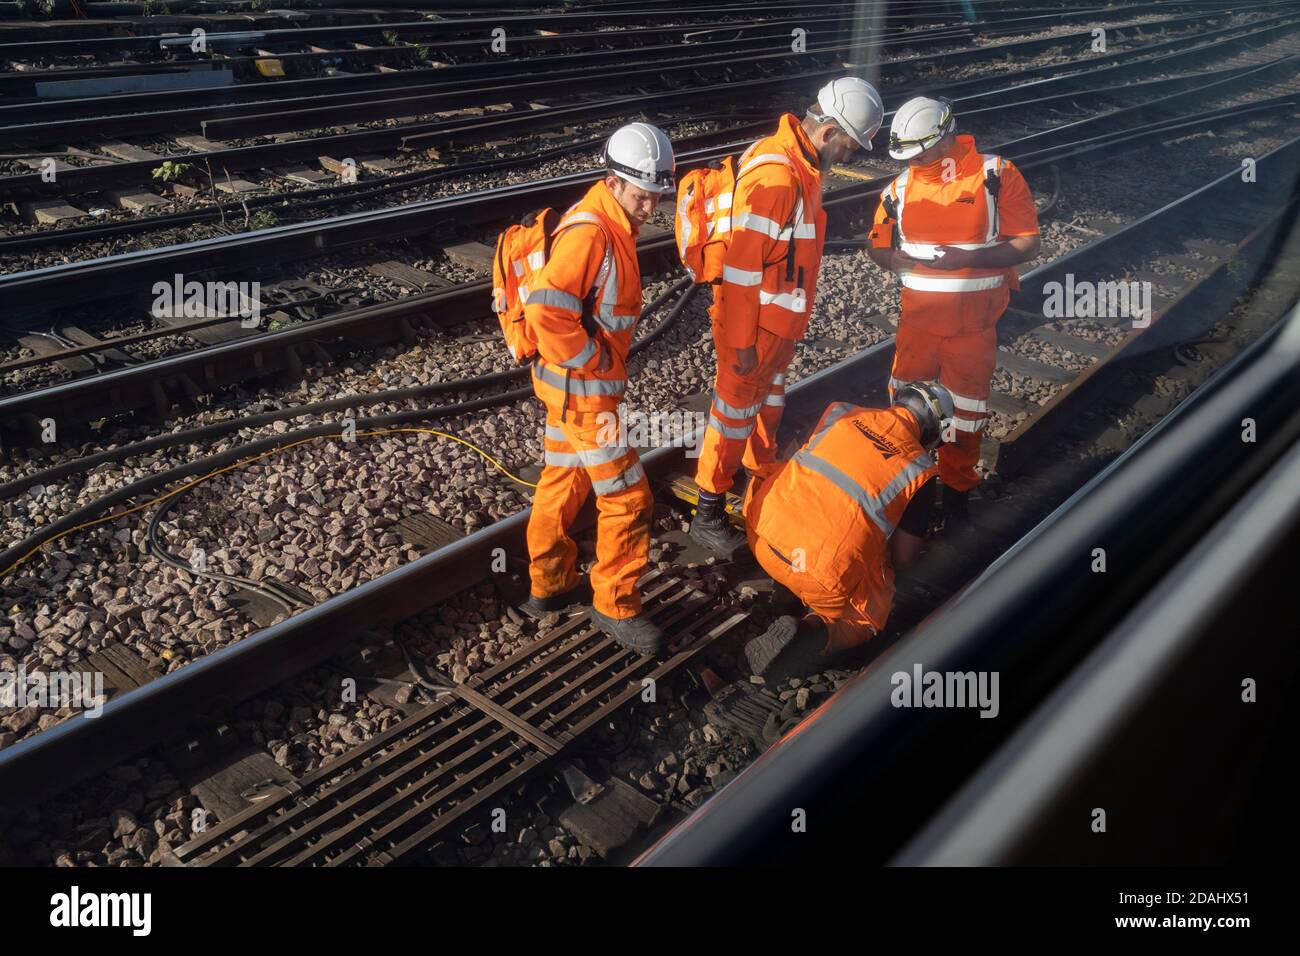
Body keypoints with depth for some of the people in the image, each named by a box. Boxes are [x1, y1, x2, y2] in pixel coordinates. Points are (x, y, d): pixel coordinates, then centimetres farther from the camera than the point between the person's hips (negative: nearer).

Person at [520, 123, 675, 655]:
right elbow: (545, 310, -33)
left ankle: (550, 586, 34)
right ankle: (615, 606, 14)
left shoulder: (611, 226, 9)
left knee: (562, 484, 19)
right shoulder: (590, 233, -23)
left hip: (571, 388, 10)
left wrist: (606, 357, 13)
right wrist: (593, 360, -22)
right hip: (584, 392, -10)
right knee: (627, 498, -1)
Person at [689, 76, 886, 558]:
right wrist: (743, 341, -22)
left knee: (768, 403, 23)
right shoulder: (775, 175, -26)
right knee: (736, 411, 2)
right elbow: (741, 265, -26)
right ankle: (708, 514, 16)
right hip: (755, 324, -9)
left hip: (781, 322, 9)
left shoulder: (802, 164, 6)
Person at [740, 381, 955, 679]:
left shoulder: (841, 412, 10)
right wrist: (886, 570, 30)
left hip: (762, 534, 3)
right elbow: (903, 557, 6)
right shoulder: (919, 469, 2)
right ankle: (815, 636, -5)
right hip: (822, 580, -3)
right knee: (868, 618, 26)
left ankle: (787, 588, 21)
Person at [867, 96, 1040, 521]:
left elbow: (1027, 245, -11)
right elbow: (878, 247, 6)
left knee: (965, 410, 11)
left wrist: (967, 258, -25)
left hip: (974, 320, -3)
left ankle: (956, 486, 29)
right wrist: (906, 260, -18)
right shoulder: (902, 186, 1)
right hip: (918, 315, 3)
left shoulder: (997, 176, -11)